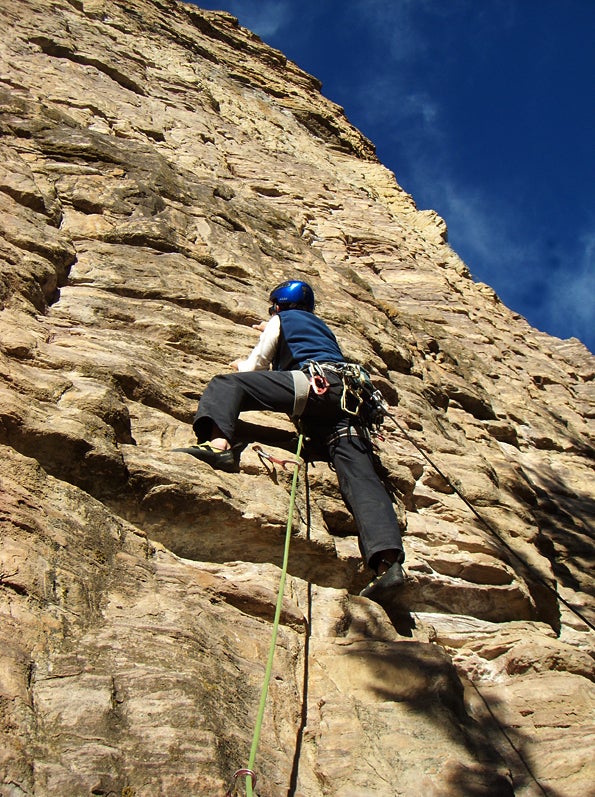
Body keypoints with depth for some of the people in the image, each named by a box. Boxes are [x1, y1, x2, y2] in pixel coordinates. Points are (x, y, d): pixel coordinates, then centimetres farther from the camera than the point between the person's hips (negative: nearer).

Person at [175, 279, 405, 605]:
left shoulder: (282, 320, 25)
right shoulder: (322, 327, 43)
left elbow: (254, 367, 25)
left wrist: (241, 367, 47)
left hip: (314, 383, -6)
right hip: (348, 399, 6)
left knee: (226, 384, -4)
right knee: (359, 476, -14)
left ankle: (218, 443, -37)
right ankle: (388, 561, -34)